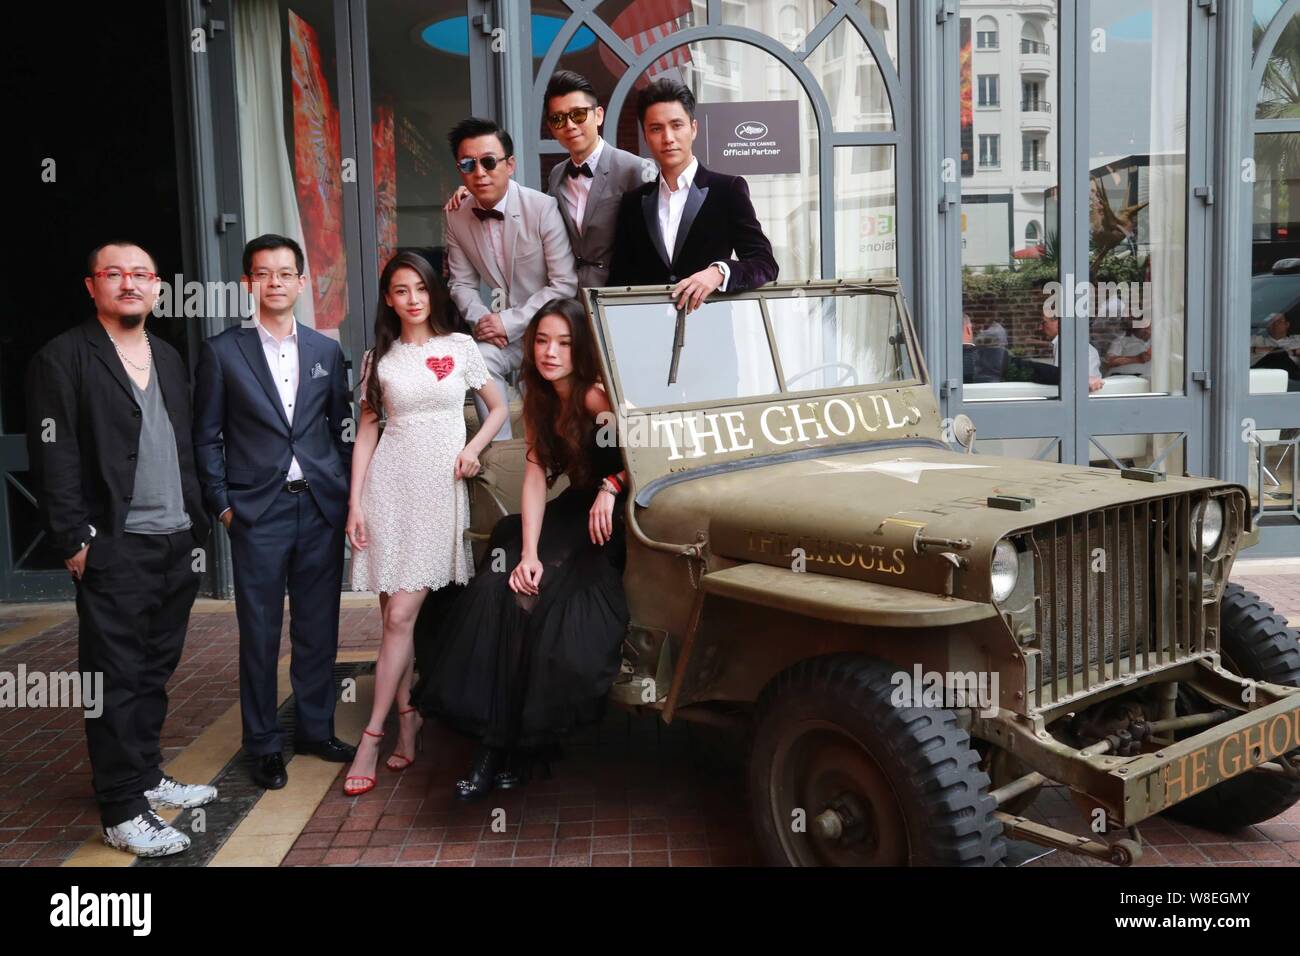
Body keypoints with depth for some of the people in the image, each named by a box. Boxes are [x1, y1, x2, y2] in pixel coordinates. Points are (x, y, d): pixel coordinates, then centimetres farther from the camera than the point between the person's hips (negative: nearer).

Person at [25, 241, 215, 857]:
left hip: (178, 544, 6)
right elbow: (54, 460, -10)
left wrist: (198, 526, 14)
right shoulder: (62, 360, -5)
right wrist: (74, 541, -14)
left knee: (156, 671, 14)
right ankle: (122, 811, 7)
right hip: (115, 551, -6)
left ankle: (146, 776, 28)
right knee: (117, 678, -1)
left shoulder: (168, 359, 15)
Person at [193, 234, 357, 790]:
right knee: (259, 634, 4)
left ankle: (315, 729, 26)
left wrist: (345, 492, 7)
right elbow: (206, 437, 3)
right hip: (258, 511, -3)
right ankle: (264, 745, 17)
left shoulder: (326, 351, 10)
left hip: (321, 508, 3)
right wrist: (221, 504, -3)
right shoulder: (222, 352, 1)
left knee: (319, 629, 10)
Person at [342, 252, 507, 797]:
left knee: (401, 615, -7)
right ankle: (407, 721, 14)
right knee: (396, 615, 1)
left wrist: (473, 448, -4)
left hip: (441, 485, -2)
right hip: (390, 484, 2)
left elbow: (498, 408, 15)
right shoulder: (379, 357, 10)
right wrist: (355, 502, 1)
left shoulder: (460, 347, 6)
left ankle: (372, 735, -1)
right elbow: (366, 432, 8)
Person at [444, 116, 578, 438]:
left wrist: (510, 322, -21)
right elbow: (462, 284, 8)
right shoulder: (456, 218, -2)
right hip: (503, 328, 4)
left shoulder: (543, 209, -16)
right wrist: (481, 319, -14)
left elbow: (565, 285, -17)